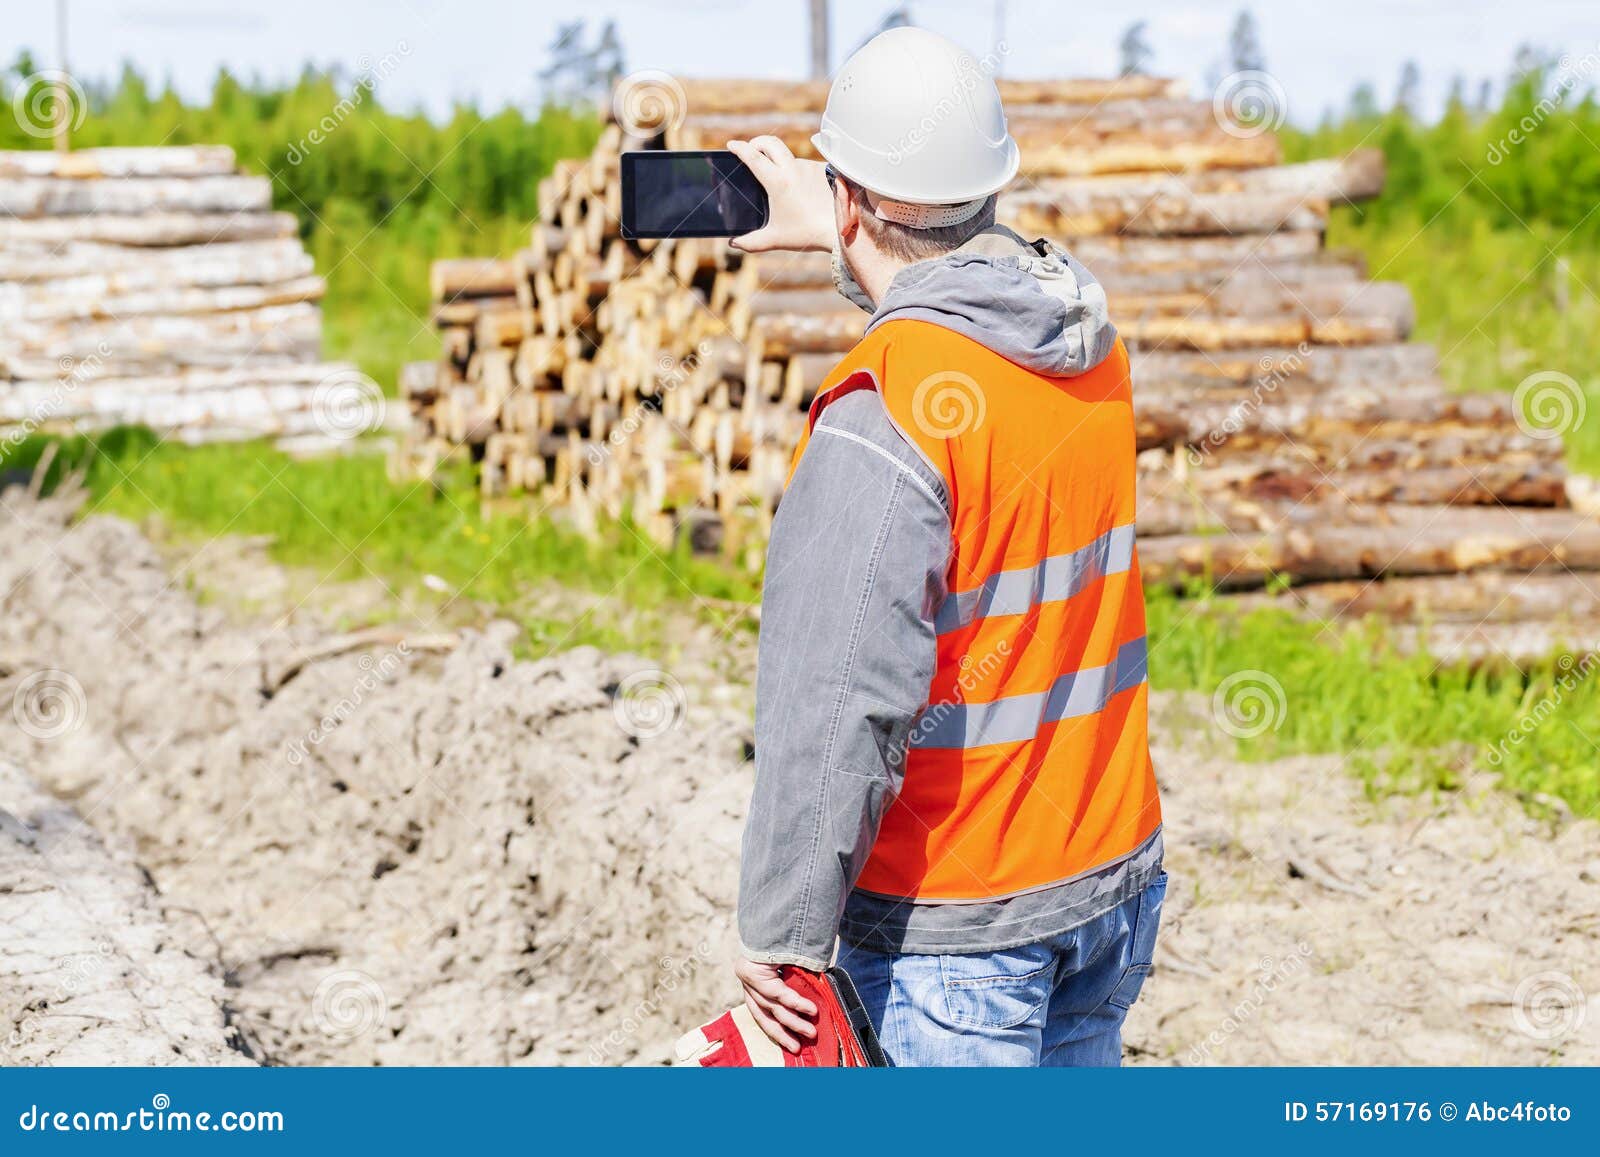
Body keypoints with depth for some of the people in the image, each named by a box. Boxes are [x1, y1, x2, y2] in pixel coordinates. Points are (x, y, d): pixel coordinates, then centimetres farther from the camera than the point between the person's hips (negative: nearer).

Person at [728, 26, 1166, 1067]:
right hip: (1117, 877, 7)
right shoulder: (1095, 344, 2)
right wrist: (838, 237, 39)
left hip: (956, 922, -7)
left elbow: (837, 711, -24)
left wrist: (782, 934, -17)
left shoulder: (881, 420, -22)